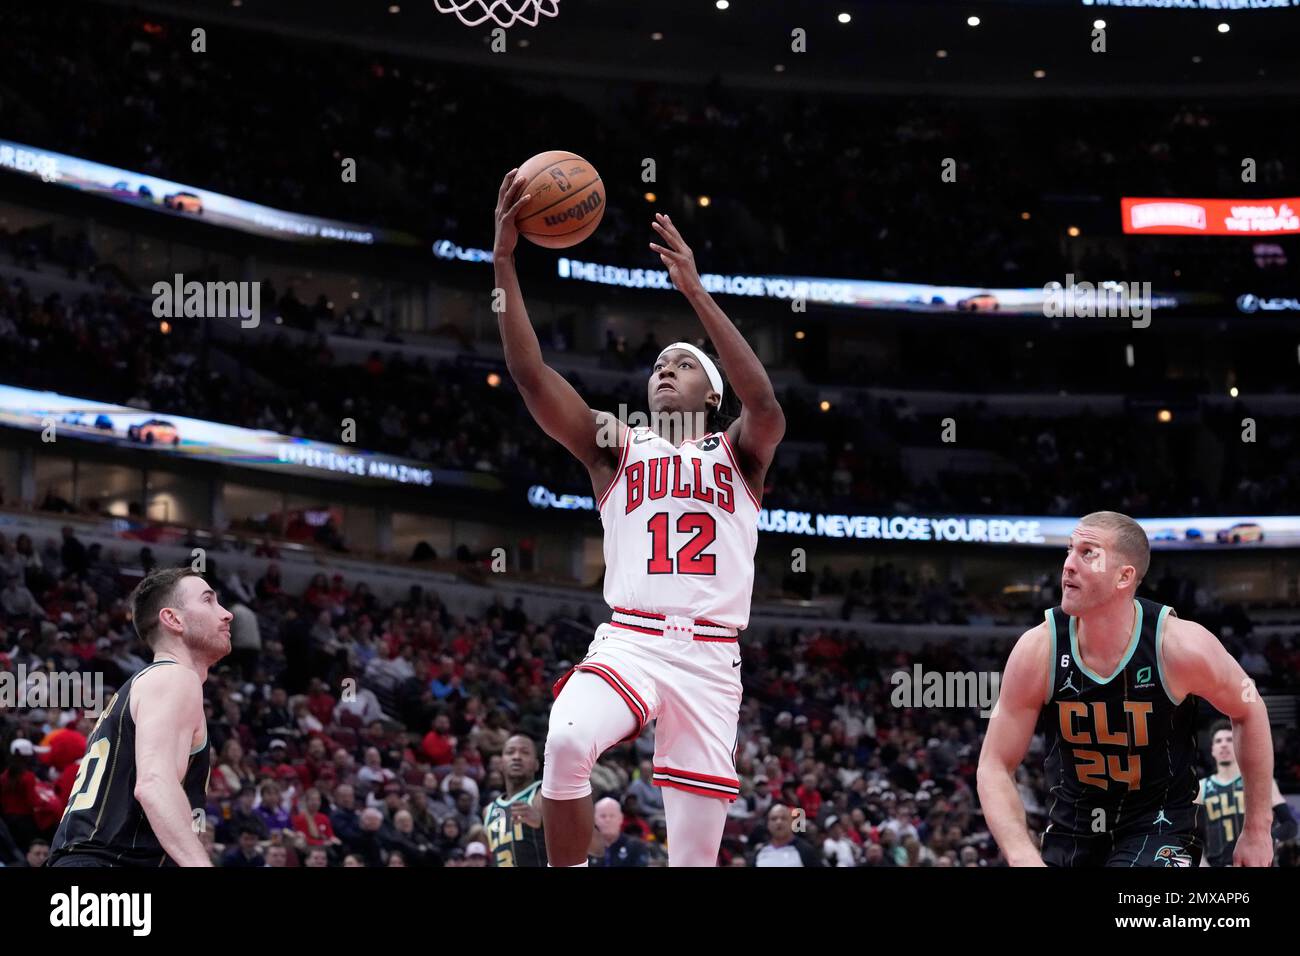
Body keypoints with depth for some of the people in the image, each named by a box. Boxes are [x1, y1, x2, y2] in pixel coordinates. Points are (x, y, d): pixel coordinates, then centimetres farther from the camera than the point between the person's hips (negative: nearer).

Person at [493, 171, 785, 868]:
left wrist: (694, 291, -15)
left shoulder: (738, 454, 13)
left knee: (696, 855, -3)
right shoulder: (616, 448, 16)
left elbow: (766, 405, -10)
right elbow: (531, 376, 3)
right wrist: (504, 260, -7)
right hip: (628, 641, 0)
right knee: (568, 740, -34)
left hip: (710, 658, 0)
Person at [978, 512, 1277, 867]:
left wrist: (1257, 828, 2)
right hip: (1071, 828, 3)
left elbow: (1250, 711, -1)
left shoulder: (1180, 645, -20)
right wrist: (1023, 858, -28)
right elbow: (994, 767, -12)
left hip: (1160, 825, -3)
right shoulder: (1037, 650, -17)